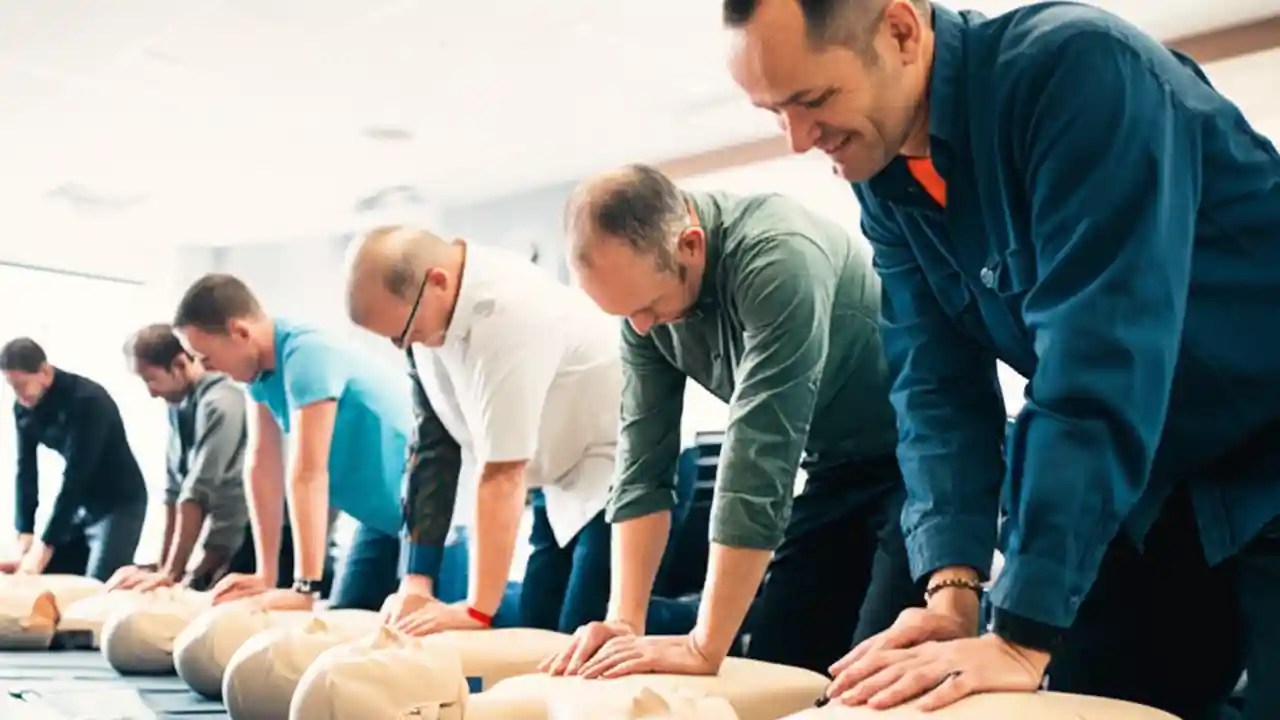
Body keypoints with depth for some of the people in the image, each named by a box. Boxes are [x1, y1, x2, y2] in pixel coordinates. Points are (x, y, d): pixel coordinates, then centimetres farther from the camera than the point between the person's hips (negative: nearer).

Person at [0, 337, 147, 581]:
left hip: (119, 503, -7)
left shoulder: (87, 400, -26)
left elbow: (75, 476, -28)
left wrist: (44, 546, -29)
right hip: (80, 503, 8)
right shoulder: (24, 407, -3)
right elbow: (26, 470, -2)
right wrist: (25, 535, -11)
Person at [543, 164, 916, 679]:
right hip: (836, 467, 7)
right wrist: (624, 620, -15)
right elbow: (644, 457, -7)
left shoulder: (778, 259, -33)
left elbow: (760, 458, -34)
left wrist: (705, 647, -32)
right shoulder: (646, 291, -9)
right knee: (775, 668, 3)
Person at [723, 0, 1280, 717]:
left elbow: (1099, 365, -33)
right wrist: (953, 588, -19)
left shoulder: (1074, 66, -26)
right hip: (1149, 488, 6)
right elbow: (938, 381, -5)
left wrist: (1021, 637, -34)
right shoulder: (887, 180, -3)